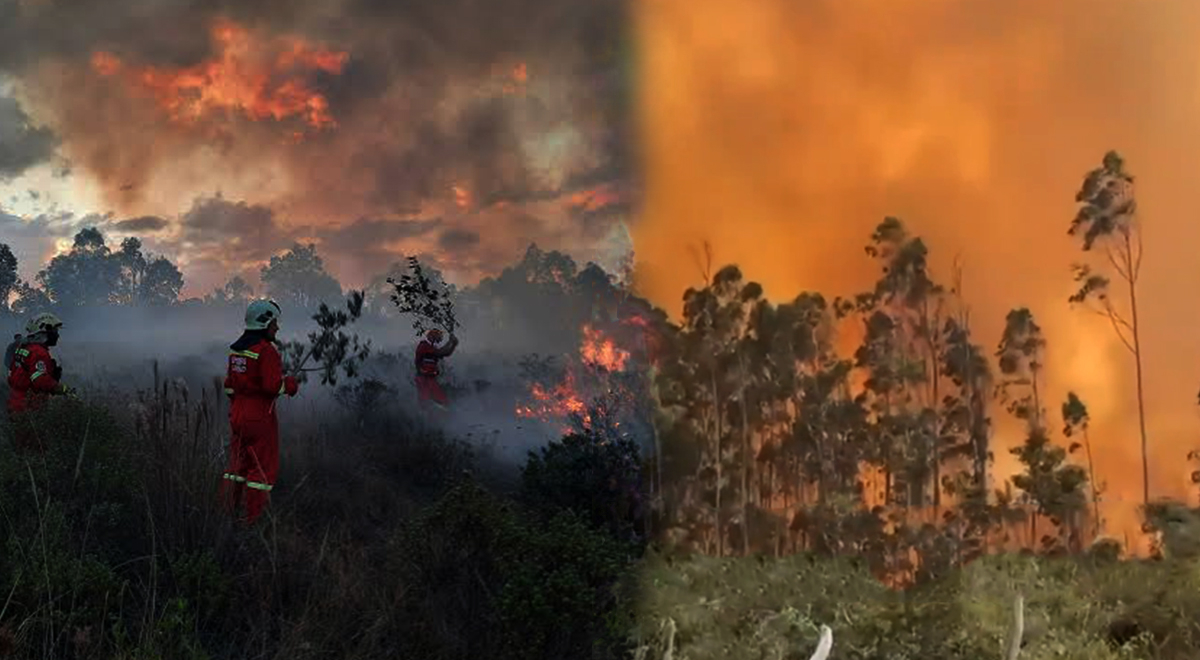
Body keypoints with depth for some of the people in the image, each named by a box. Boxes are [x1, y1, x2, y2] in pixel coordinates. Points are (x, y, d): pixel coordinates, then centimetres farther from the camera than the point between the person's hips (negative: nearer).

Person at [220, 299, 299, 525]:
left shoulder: (236, 349, 10)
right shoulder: (267, 351, -16)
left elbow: (229, 384, 15)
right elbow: (273, 386, -22)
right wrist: (290, 384, -4)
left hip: (237, 415, 8)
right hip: (260, 417, -8)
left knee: (238, 464, 16)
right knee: (263, 467, 0)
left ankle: (228, 511, 17)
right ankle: (253, 517, 0)